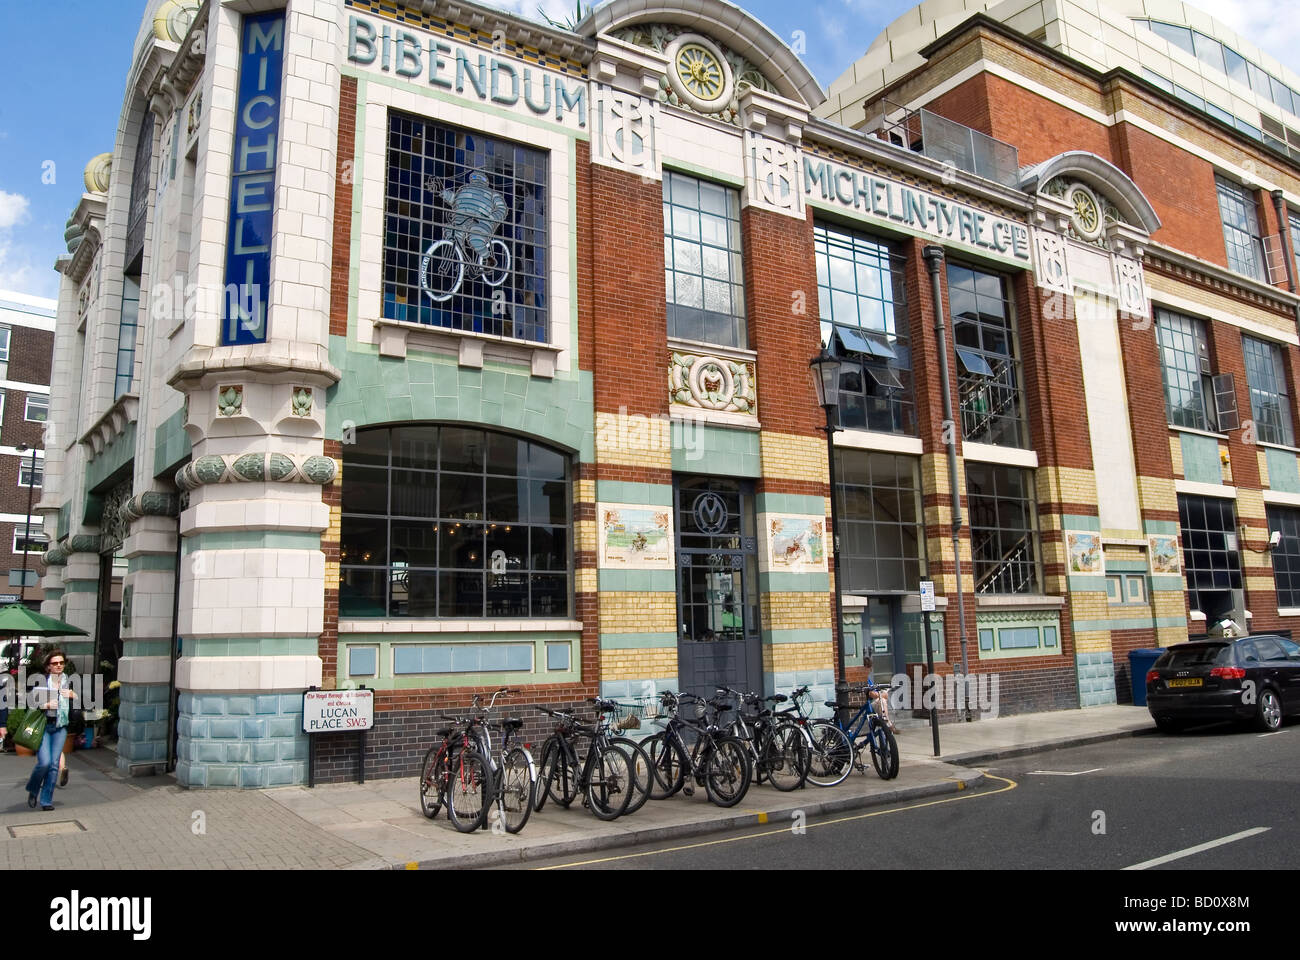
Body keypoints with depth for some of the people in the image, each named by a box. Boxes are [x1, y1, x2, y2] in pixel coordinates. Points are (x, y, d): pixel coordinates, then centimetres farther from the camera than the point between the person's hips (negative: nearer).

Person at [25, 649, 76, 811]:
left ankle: (46, 800, 9)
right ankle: (32, 790, 17)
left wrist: (73, 696, -8)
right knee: (44, 762, -13)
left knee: (54, 764, -2)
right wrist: (45, 705, -17)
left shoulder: (69, 682, 8)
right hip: (43, 726, -3)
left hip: (60, 727, 3)